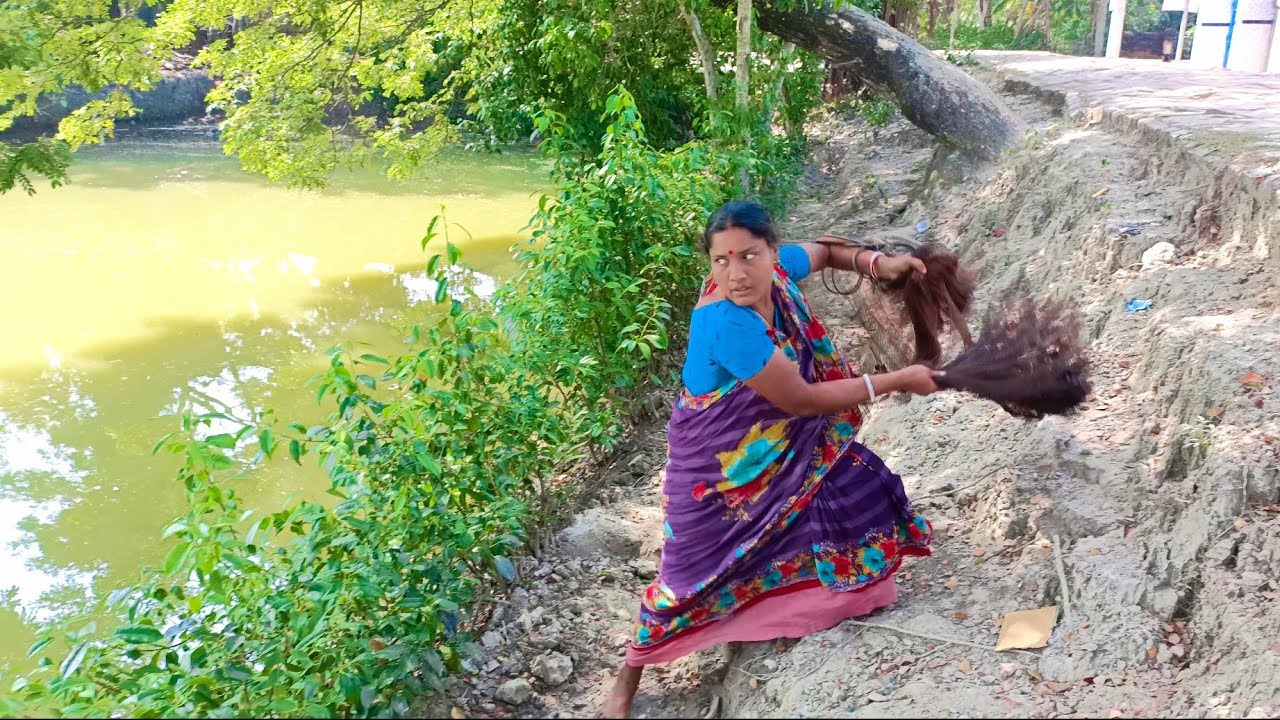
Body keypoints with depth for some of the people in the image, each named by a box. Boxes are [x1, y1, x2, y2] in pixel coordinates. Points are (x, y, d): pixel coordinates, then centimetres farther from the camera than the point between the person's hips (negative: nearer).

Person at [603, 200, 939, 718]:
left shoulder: (778, 269, -18)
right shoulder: (727, 324, -39)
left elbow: (823, 252, 8)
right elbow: (801, 399, -32)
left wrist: (876, 264, -12)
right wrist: (899, 381, -25)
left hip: (780, 441, 7)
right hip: (718, 461, -7)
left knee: (852, 489, 17)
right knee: (692, 572, 4)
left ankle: (851, 588, 48)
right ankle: (628, 678, 26)